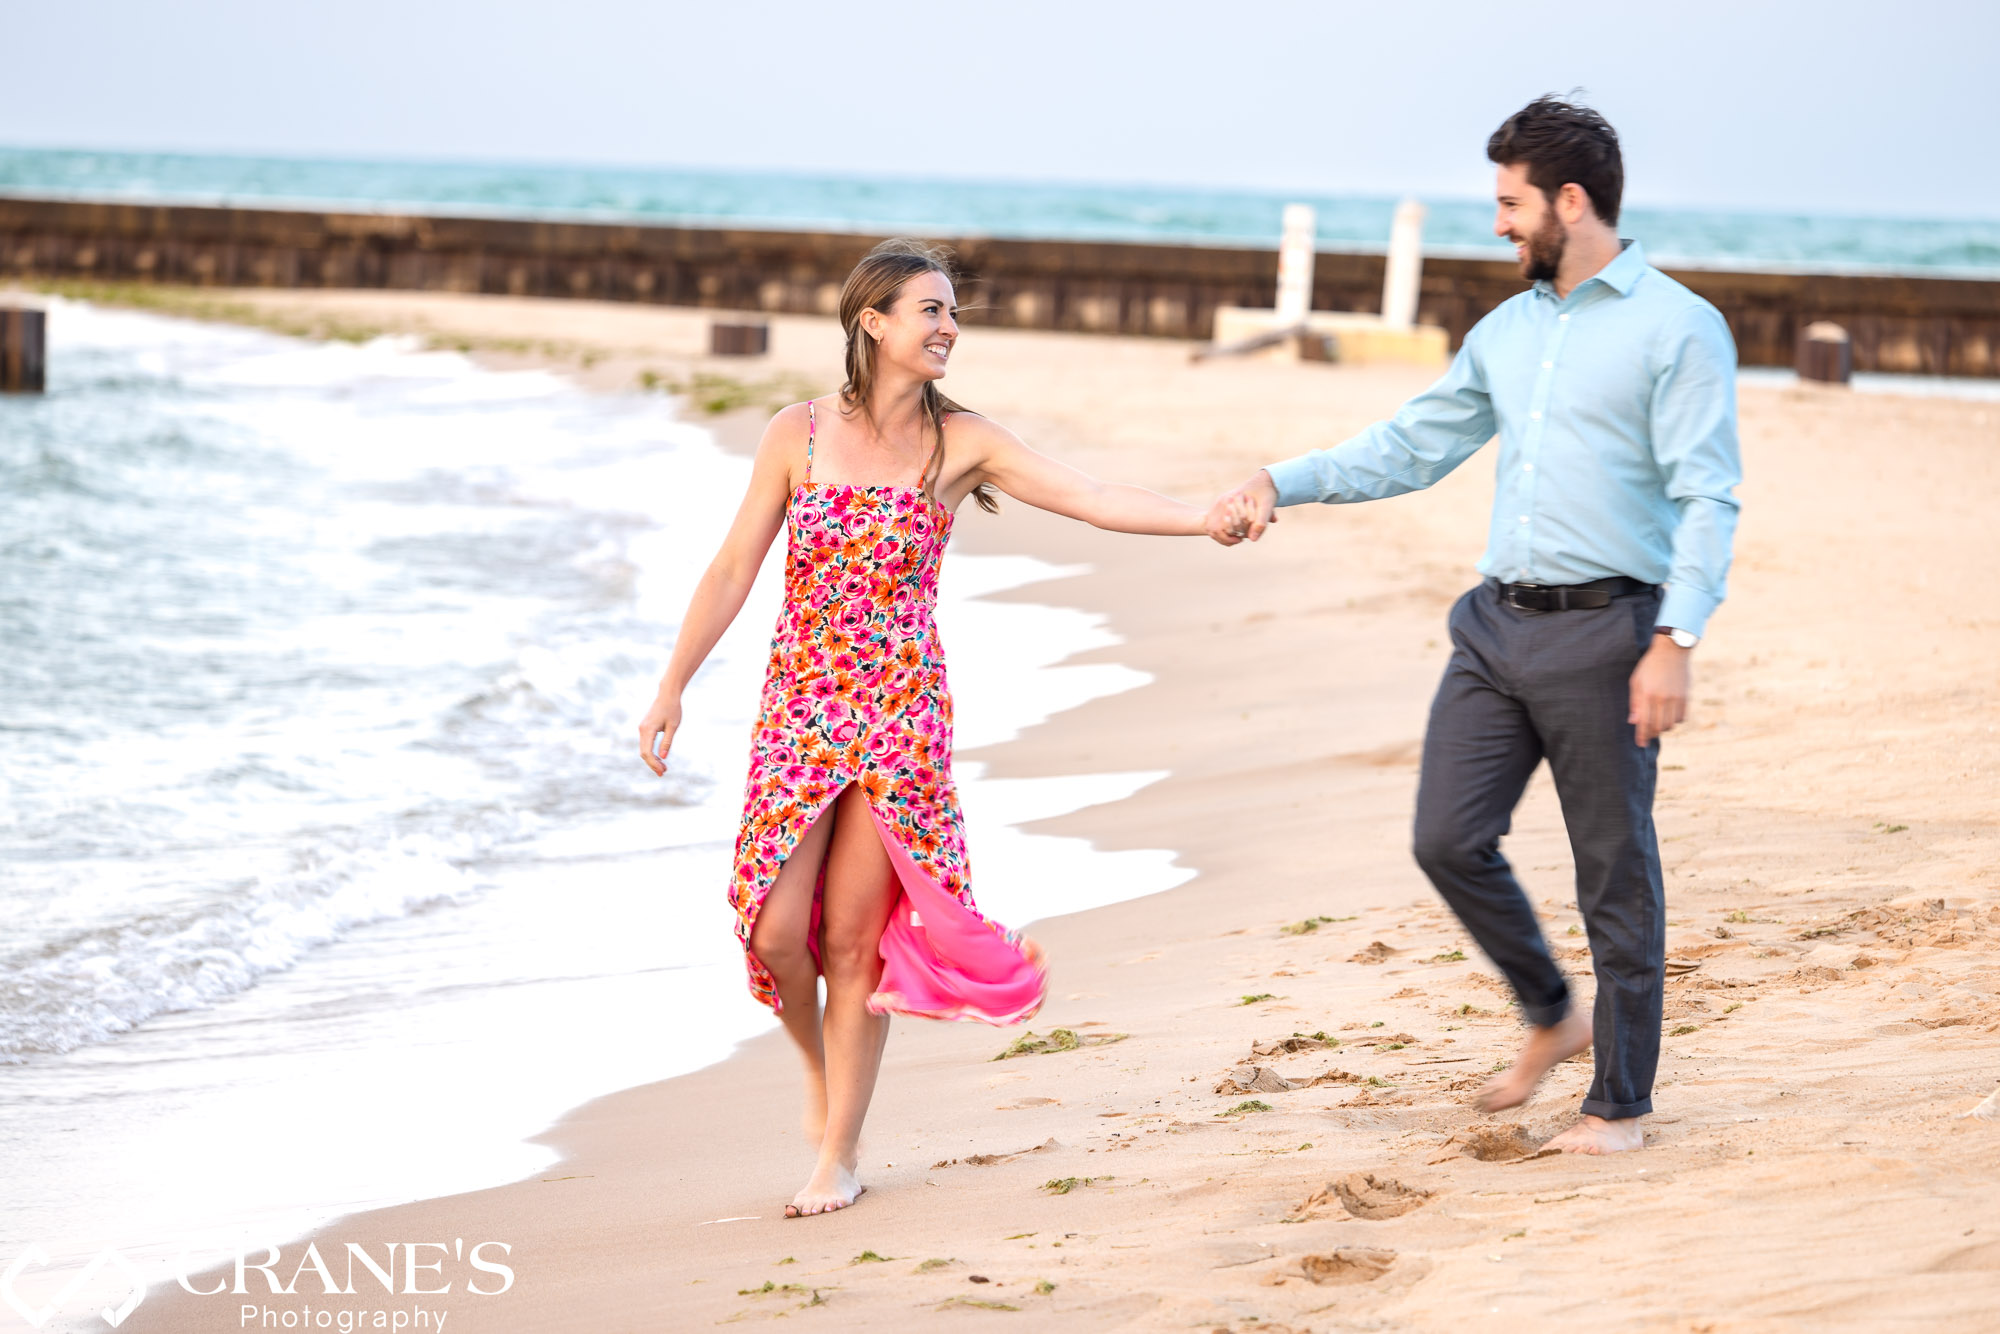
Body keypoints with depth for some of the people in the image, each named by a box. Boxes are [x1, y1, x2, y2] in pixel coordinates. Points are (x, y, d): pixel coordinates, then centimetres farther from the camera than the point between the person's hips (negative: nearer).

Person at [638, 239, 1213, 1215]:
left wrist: (1210, 518, -23)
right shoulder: (796, 435, -2)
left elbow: (1092, 498, -10)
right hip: (799, 706, 1)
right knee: (775, 927, -5)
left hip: (900, 712, -1)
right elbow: (733, 571, 3)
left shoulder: (960, 442, -3)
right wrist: (672, 688, 3)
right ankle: (818, 1061, 28)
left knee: (854, 940, -1)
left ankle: (838, 1155, 12)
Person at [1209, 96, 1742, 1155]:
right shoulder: (1507, 331, 15)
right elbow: (1410, 447, 20)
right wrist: (1282, 484, 9)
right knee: (1449, 839, 3)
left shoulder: (1677, 329, -6)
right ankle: (1551, 1017, 26)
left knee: (1614, 869, 2)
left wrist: (1676, 641, -21)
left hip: (1602, 630, -6)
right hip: (1498, 621, 7)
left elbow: (1707, 499, -12)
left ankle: (1620, 1100, 14)